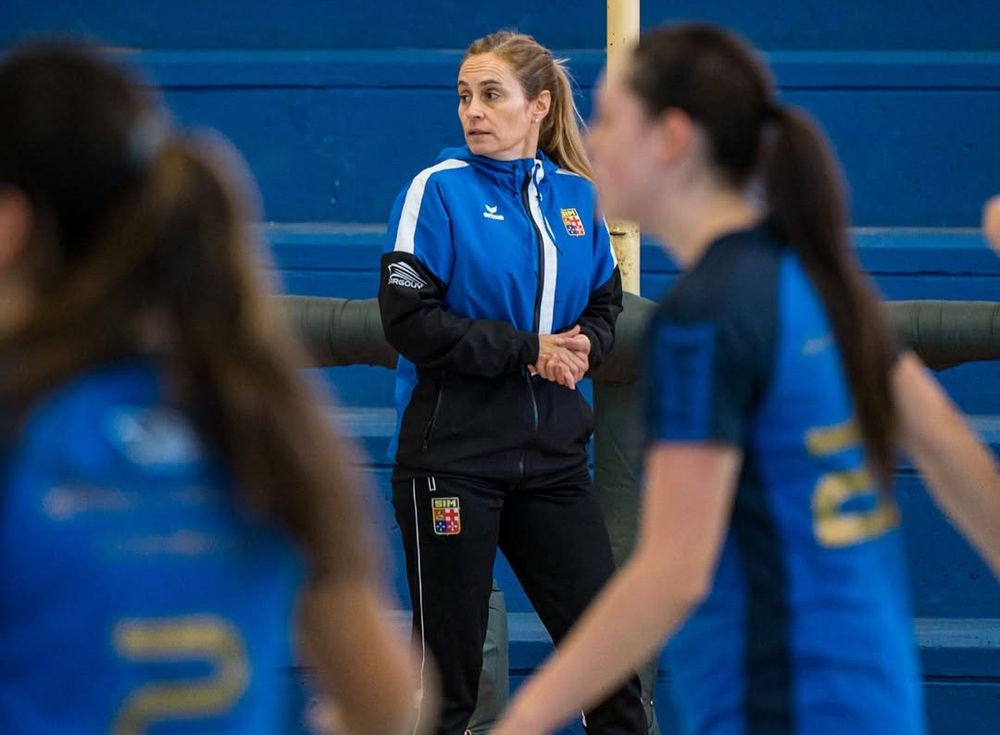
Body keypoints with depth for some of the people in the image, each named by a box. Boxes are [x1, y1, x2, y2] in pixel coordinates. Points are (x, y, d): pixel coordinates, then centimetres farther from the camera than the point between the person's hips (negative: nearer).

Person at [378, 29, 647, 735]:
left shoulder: (576, 194, 9)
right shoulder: (440, 189, -5)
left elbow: (606, 303, 18)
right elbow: (409, 318, -13)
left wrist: (583, 346, -5)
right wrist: (526, 350, -16)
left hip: (552, 454, 4)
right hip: (454, 456, -4)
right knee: (449, 660, 1)